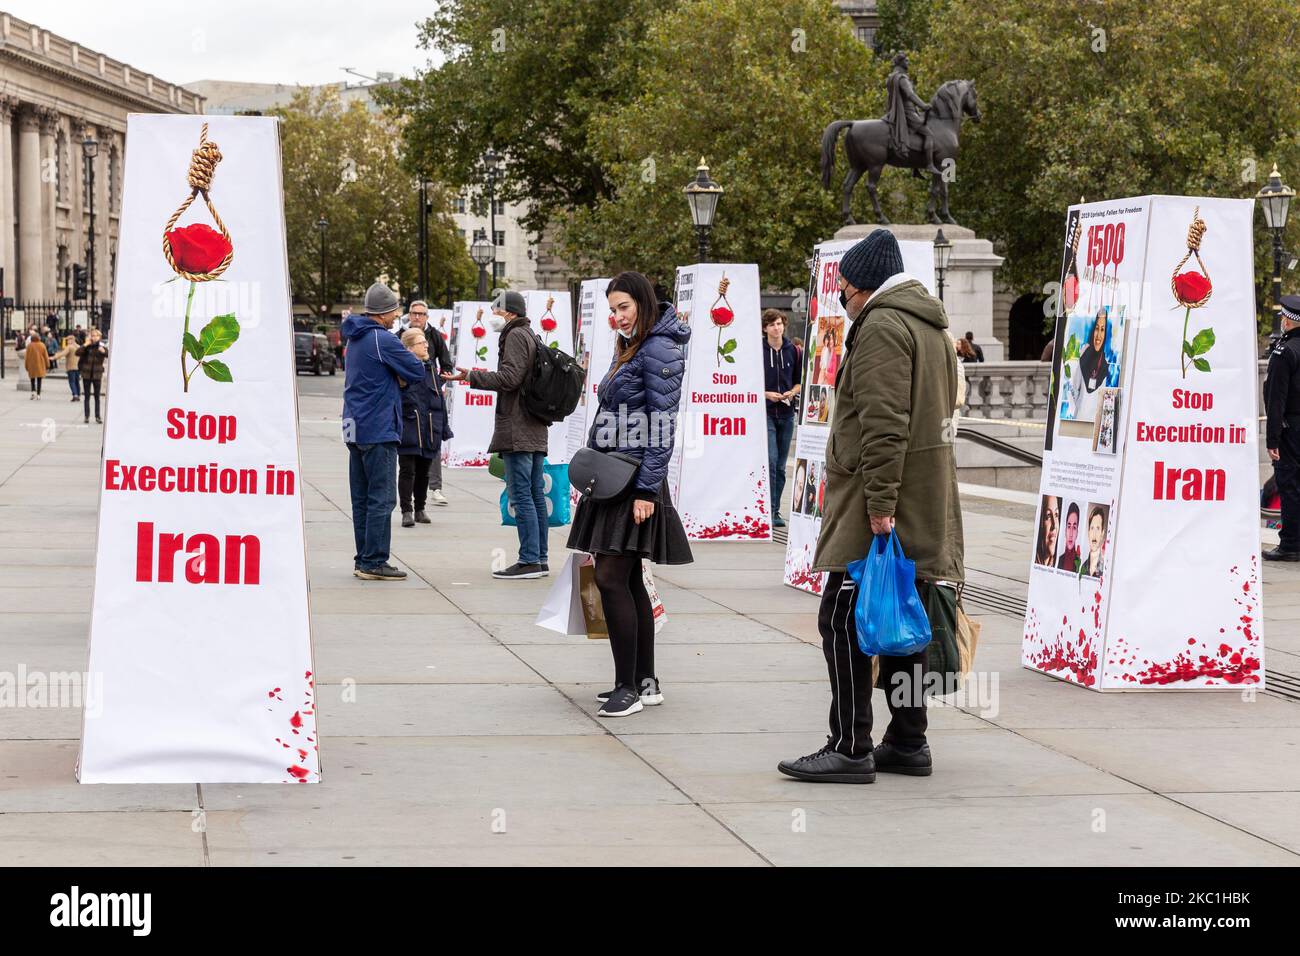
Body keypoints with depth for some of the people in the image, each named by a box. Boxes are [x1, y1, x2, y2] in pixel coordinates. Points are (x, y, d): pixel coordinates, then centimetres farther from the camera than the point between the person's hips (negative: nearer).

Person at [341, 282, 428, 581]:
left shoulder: (355, 339, 15)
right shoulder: (382, 340, -14)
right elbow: (417, 371, -11)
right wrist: (421, 365, 11)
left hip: (355, 429, 9)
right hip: (378, 430, -9)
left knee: (362, 498, 11)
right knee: (381, 498, -6)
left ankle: (363, 560, 15)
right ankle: (374, 562, -7)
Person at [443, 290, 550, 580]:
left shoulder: (516, 336, -8)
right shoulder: (531, 336, 21)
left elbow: (509, 377, -18)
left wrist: (471, 376, -13)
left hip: (517, 430, -10)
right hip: (535, 430, 10)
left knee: (521, 495, -10)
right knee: (536, 494, 10)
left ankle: (529, 560, -11)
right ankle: (540, 559, 12)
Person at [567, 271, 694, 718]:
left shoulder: (660, 350, -12)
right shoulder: (628, 349, 17)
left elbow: (662, 425, -16)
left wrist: (646, 490, -20)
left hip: (637, 480, -10)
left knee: (611, 577, -12)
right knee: (628, 580, 10)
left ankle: (629, 686, -8)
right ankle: (645, 682, 15)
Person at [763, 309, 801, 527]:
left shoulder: (792, 350, 7)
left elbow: (799, 380, 16)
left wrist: (792, 392, -4)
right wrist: (766, 394, -13)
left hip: (786, 413, 4)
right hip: (765, 412, -4)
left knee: (781, 466, 7)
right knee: (770, 460, -15)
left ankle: (776, 510, 14)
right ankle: (769, 508, -11)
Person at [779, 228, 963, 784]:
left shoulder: (882, 326, -12)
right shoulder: (932, 328, 21)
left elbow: (883, 425, -21)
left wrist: (879, 503, -24)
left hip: (875, 511, -10)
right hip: (925, 513, 10)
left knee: (843, 622, -7)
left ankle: (850, 748, -8)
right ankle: (908, 743, 16)